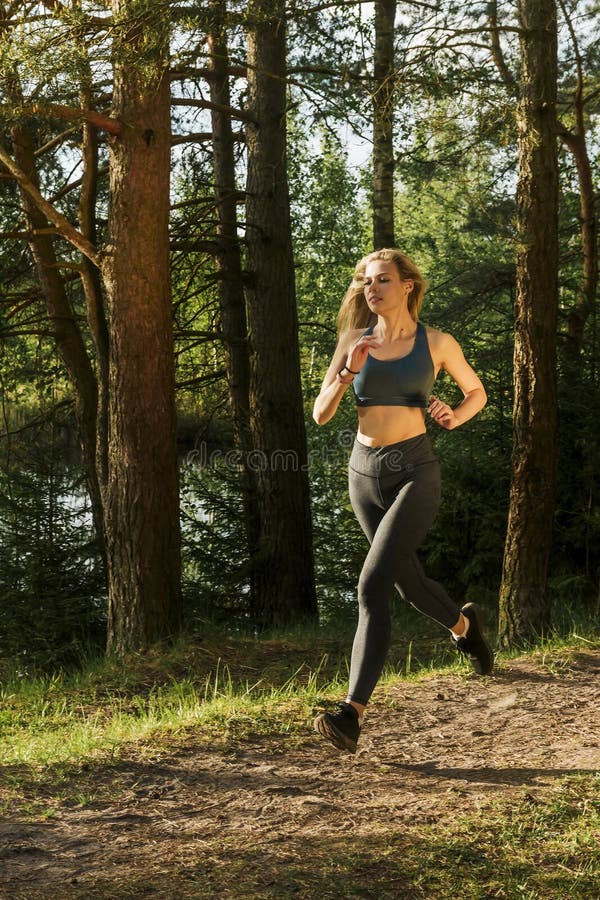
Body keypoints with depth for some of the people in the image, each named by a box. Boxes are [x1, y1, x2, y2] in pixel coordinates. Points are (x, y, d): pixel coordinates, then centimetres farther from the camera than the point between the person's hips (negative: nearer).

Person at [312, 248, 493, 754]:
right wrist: (348, 372, -16)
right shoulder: (354, 340, 4)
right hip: (365, 471, 5)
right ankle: (463, 624, 53)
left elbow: (477, 392, 14)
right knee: (407, 581, 20)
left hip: (415, 472, -5)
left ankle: (352, 714, -20)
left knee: (373, 587, -18)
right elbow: (321, 415, 1)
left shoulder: (436, 342, -2)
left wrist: (454, 418, -7)